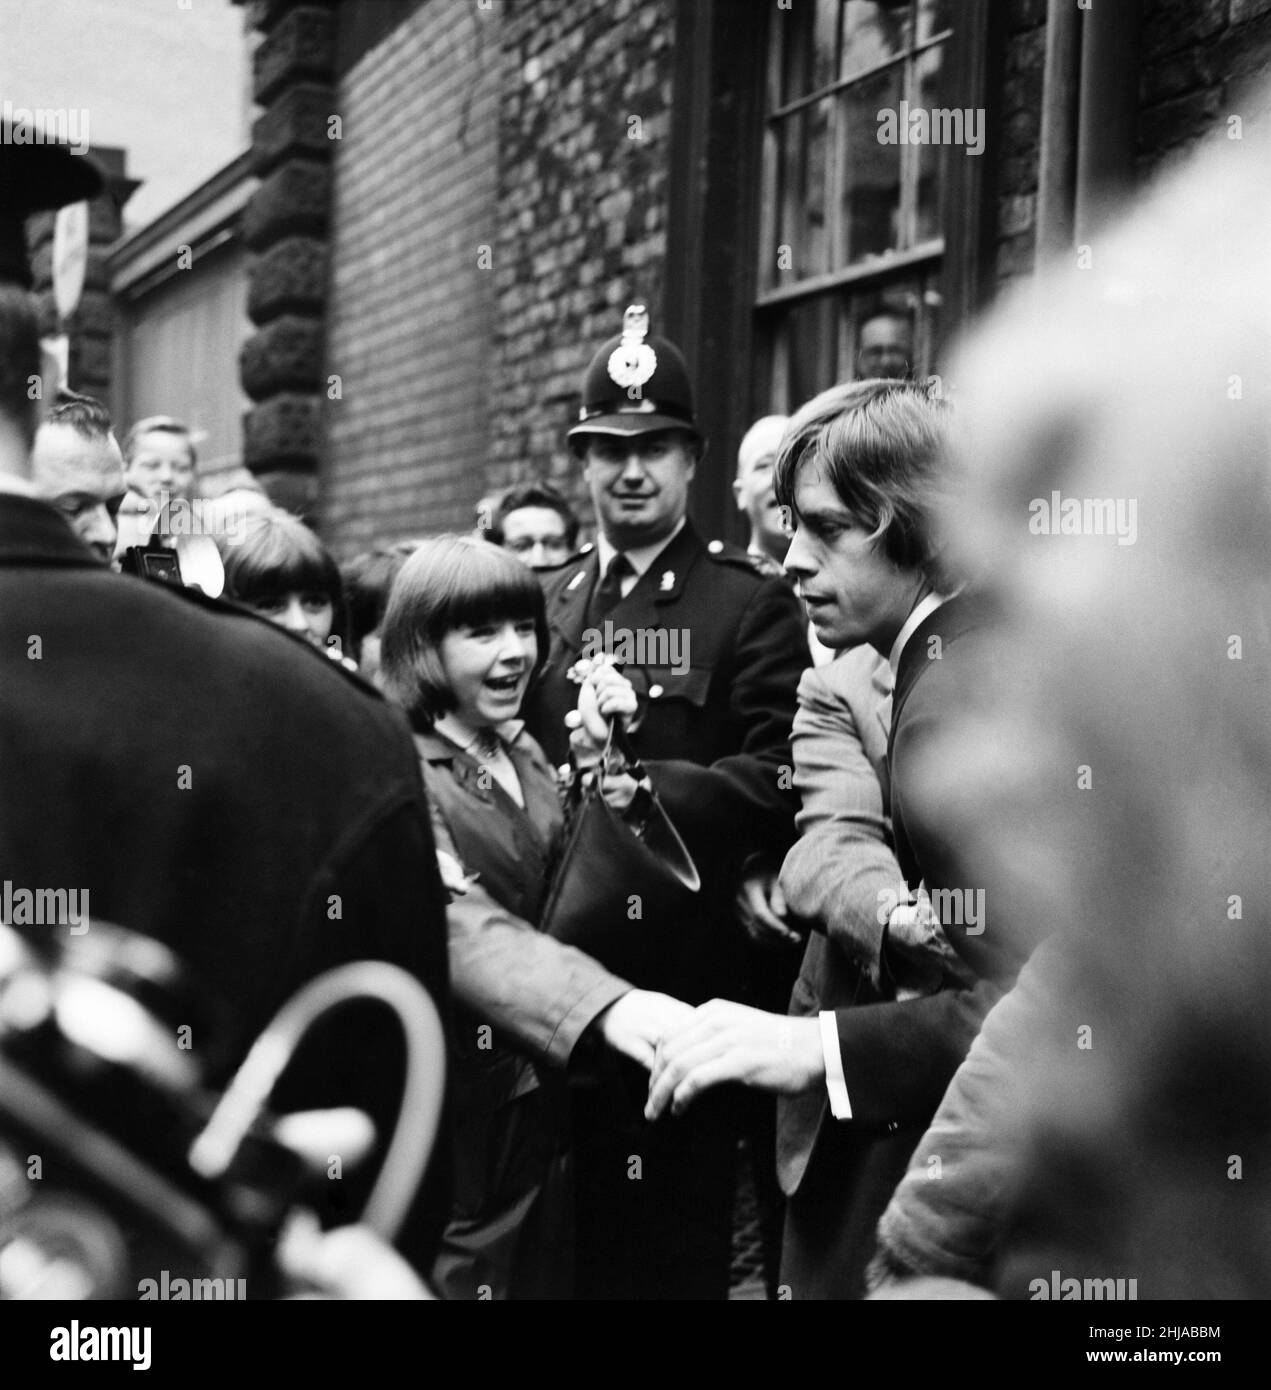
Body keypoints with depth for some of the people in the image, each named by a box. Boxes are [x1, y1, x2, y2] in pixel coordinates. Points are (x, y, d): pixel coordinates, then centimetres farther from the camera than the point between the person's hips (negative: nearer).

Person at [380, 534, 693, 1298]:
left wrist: (596, 760, -5)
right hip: (454, 1114, -7)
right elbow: (459, 923, -33)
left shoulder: (522, 749, 7)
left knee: (551, 1274, 17)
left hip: (543, 1096, 7)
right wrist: (607, 1004, -49)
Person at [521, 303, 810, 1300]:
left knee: (675, 1230, 5)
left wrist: (642, 787, -21)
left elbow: (776, 779, -12)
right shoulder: (548, 600, 14)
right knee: (574, 1217, 14)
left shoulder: (752, 604, -2)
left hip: (690, 965, -4)